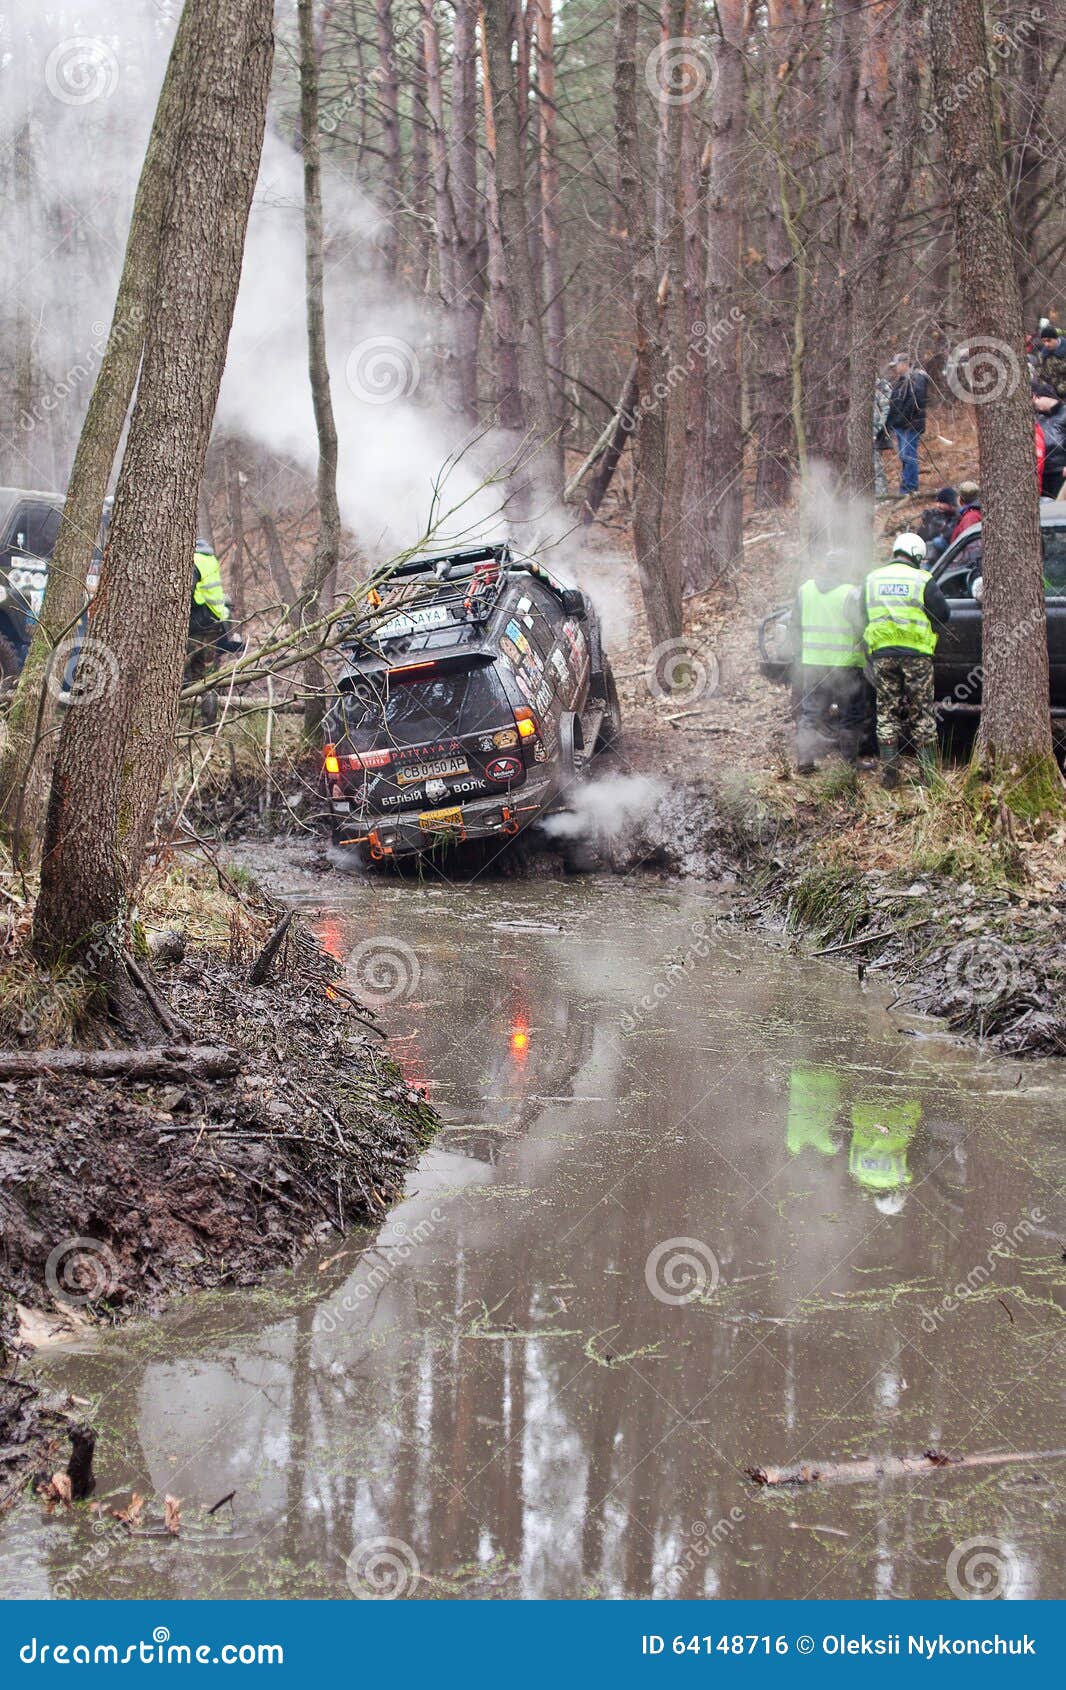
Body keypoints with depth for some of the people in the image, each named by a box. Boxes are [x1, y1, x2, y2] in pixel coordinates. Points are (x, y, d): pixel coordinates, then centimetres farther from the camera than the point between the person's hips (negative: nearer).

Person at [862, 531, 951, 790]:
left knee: (887, 713, 8)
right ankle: (928, 773, 5)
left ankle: (889, 772, 4)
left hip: (882, 653, 3)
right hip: (916, 654, -3)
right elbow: (944, 615, 0)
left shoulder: (872, 579, 9)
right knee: (922, 714, 5)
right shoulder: (922, 581, -4)